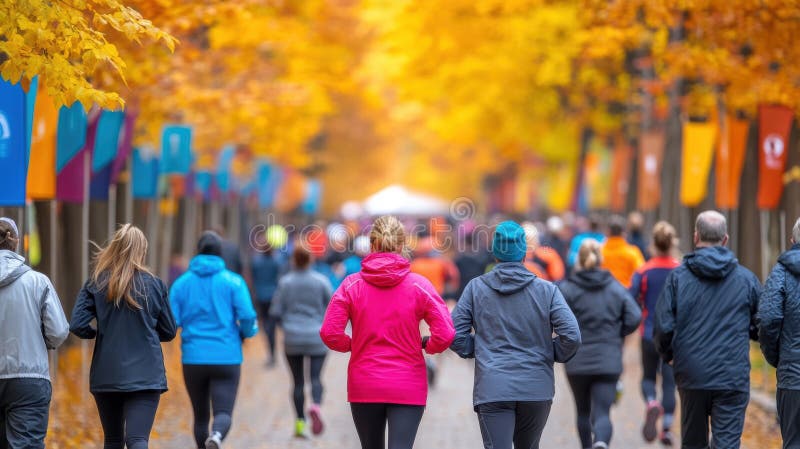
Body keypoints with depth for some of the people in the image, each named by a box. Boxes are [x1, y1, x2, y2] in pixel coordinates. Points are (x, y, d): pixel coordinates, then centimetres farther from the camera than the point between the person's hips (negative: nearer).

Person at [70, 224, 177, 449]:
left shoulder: (96, 284, -1)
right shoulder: (154, 284, -1)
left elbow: (77, 325, -10)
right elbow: (169, 331, 6)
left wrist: (97, 333, 11)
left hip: (106, 377, 2)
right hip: (145, 376, -1)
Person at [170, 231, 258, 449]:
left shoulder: (182, 283, 3)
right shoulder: (233, 281, -1)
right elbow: (247, 316, -10)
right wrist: (246, 333, 12)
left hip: (193, 358, 2)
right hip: (227, 357, -2)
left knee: (200, 415, 15)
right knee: (223, 413, -6)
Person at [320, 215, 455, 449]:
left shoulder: (351, 285, -3)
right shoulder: (419, 285, -6)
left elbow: (329, 333, -10)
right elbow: (445, 334, -12)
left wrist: (352, 344, 9)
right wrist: (426, 345, 9)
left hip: (364, 386, 2)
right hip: (407, 386, -2)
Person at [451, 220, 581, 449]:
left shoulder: (475, 288, 2)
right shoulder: (547, 290, 0)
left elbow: (455, 336, -1)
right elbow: (571, 336, -8)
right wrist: (552, 355, 11)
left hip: (491, 390, -1)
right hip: (536, 388, 1)